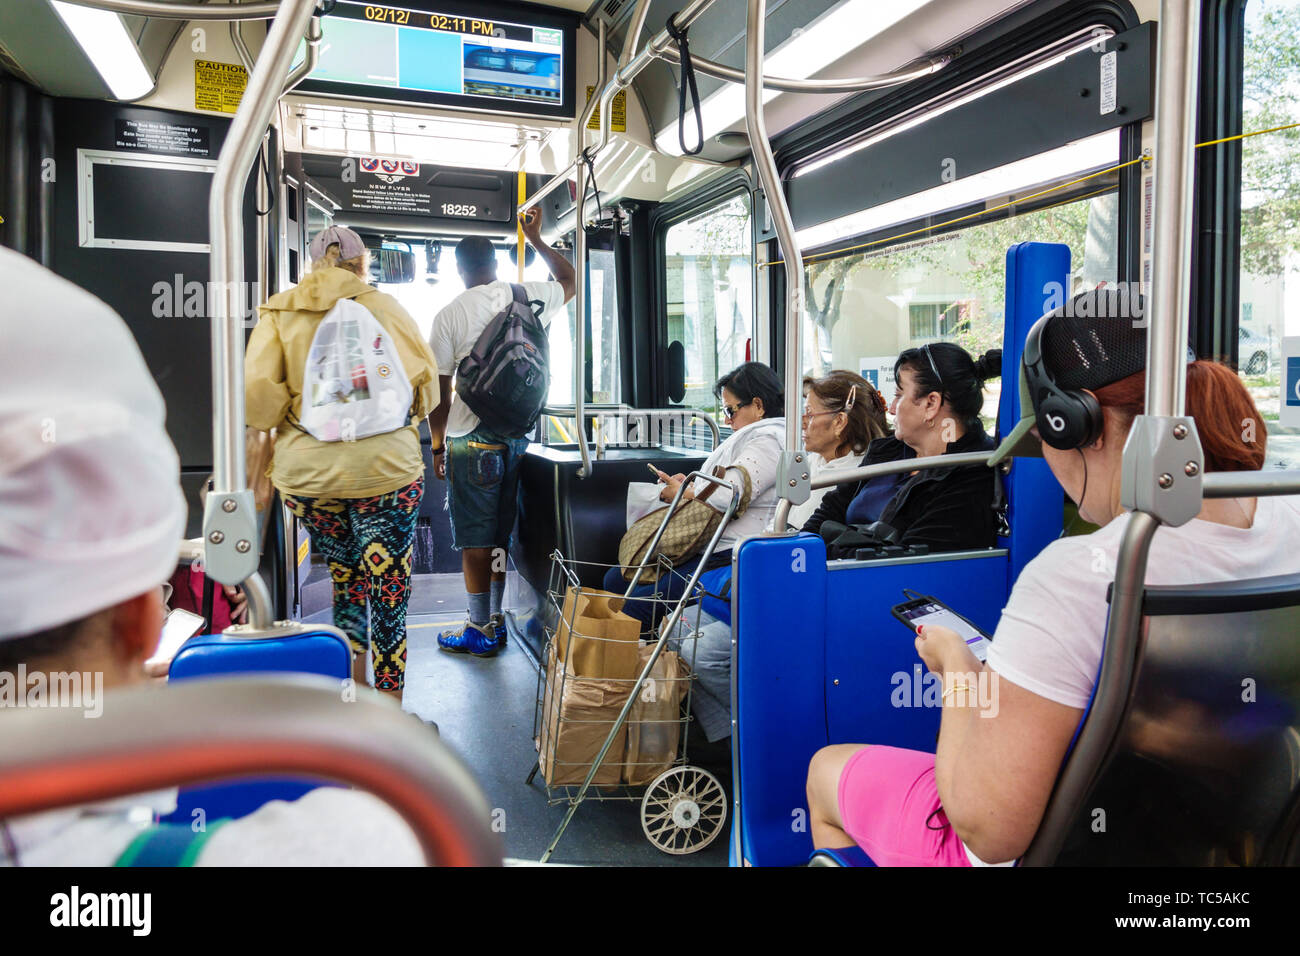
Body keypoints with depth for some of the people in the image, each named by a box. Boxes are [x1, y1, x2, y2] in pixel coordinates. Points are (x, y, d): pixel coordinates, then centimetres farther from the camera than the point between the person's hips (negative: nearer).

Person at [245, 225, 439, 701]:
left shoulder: (279, 313, 5)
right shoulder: (385, 307, 0)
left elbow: (256, 393, -7)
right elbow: (424, 385, -1)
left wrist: (292, 423, 10)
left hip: (307, 472, 3)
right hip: (386, 466, -2)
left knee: (345, 578, 22)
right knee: (389, 591, 4)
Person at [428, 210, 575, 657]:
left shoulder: (449, 314, -4)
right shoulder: (529, 296, 4)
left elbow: (438, 390, -3)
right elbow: (570, 279, 27)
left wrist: (437, 445, 7)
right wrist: (536, 238, 36)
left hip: (471, 436, -4)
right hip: (520, 431, 4)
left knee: (474, 537, 3)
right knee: (504, 531, 15)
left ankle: (481, 630, 10)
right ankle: (498, 619, 25)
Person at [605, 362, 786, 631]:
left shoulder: (768, 439, -12)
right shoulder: (751, 436, 23)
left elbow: (727, 496, -21)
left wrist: (681, 494, -2)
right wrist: (691, 486, 11)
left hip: (732, 555, -12)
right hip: (706, 544, 12)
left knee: (639, 603, -23)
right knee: (616, 579, 6)